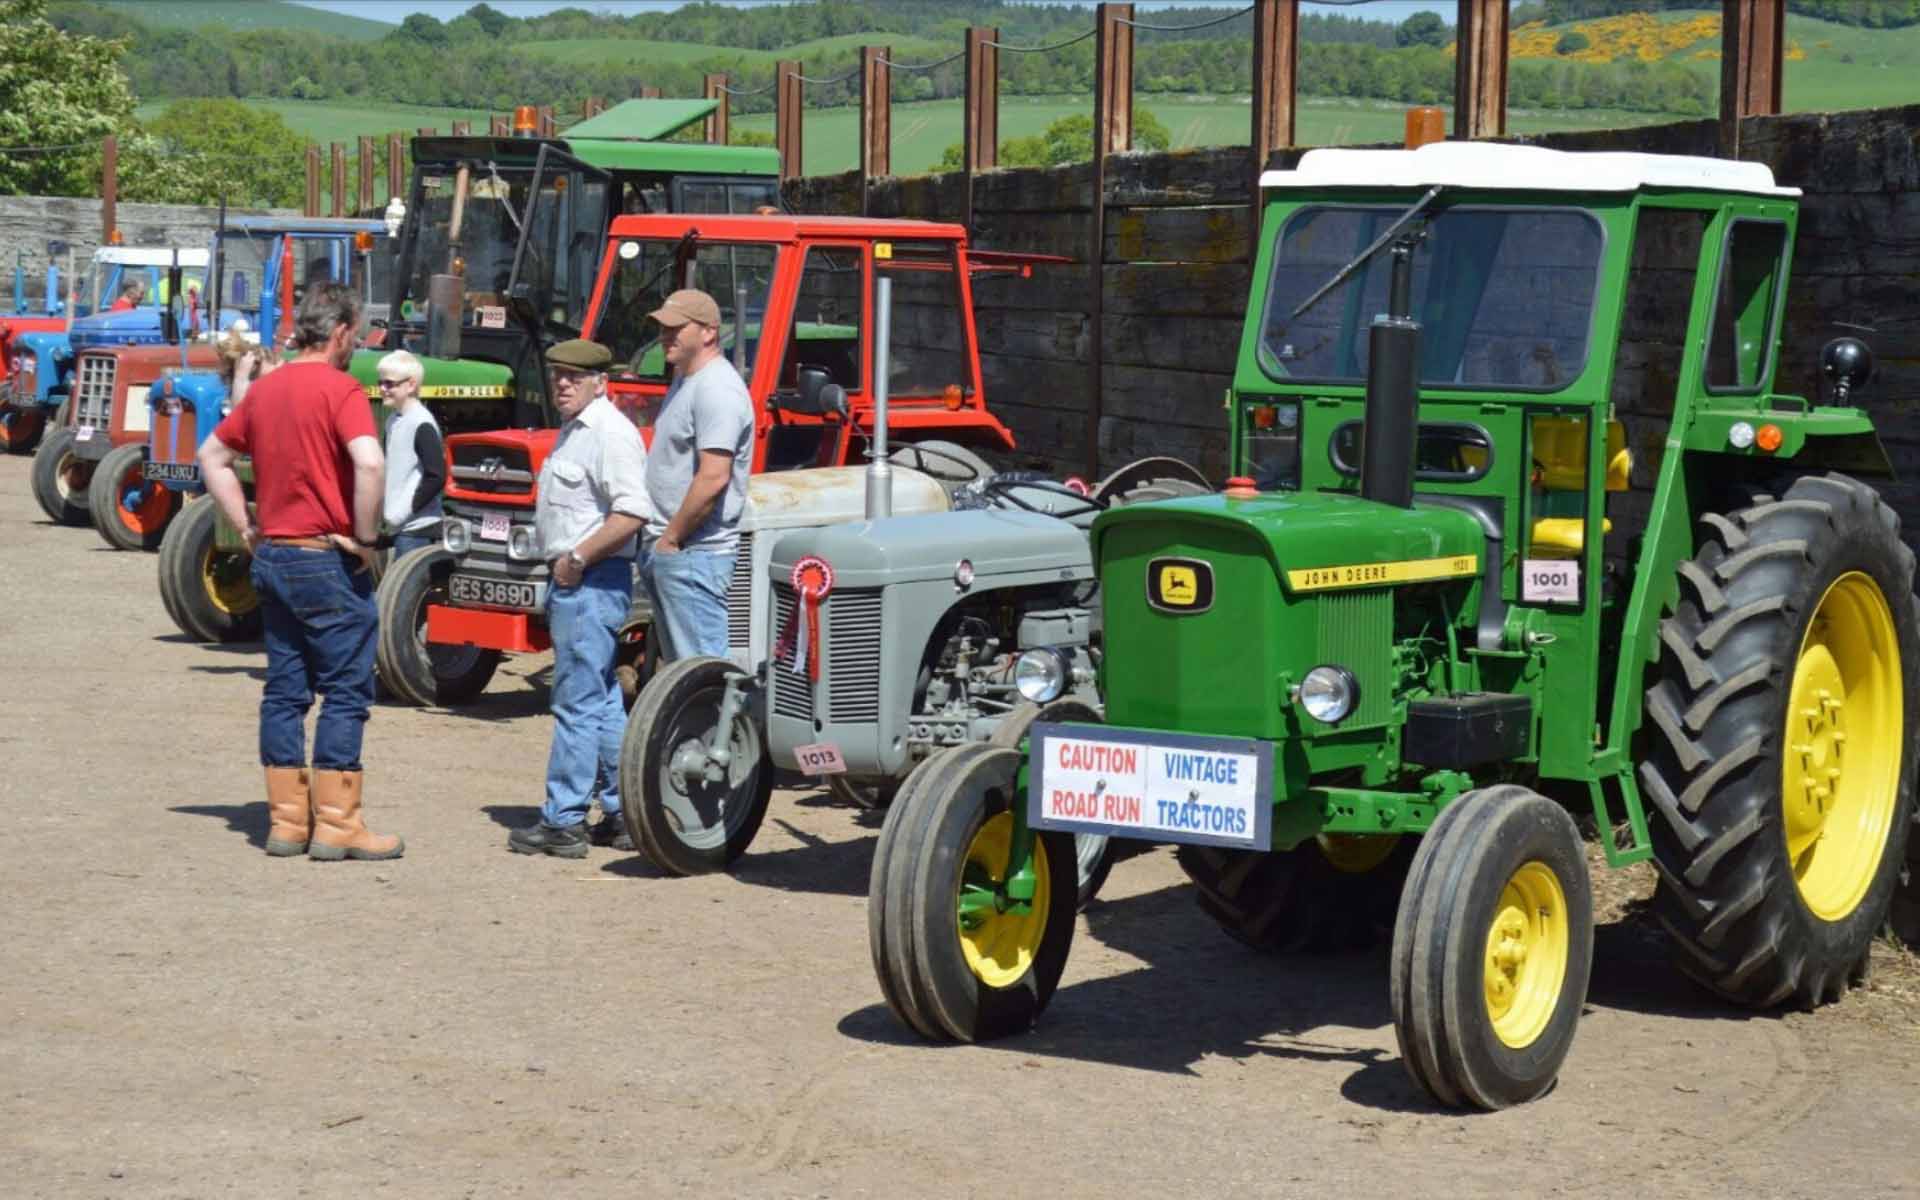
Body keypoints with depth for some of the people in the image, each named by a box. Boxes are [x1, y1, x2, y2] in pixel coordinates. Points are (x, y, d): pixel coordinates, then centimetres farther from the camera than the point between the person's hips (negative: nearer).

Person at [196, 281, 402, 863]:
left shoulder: (265, 389, 10)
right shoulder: (340, 390, -13)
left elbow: (212, 455, 19)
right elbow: (368, 464, -28)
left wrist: (248, 526, 15)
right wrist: (365, 537, -16)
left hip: (273, 555, 7)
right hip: (327, 561, -7)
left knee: (285, 689, 11)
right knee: (345, 691, -1)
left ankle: (288, 819, 14)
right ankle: (336, 824, -1)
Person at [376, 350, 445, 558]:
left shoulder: (422, 424, -15)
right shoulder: (394, 421, 12)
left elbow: (437, 477, -19)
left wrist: (405, 509, -17)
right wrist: (385, 506, 8)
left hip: (417, 527, -9)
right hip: (401, 525, 9)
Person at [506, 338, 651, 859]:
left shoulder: (610, 432, -15)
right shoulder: (575, 431, 17)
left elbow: (631, 513, -25)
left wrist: (578, 557, -20)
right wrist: (565, 564, 16)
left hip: (592, 582, -11)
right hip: (574, 581, 11)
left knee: (578, 703, -8)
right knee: (603, 703, 14)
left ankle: (562, 820, -6)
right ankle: (621, 815, 20)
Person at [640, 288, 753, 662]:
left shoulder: (717, 389, -17)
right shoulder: (684, 382, 16)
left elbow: (713, 478, -25)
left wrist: (671, 539, -17)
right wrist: (659, 539, 16)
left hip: (693, 553, -11)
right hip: (667, 551, 11)